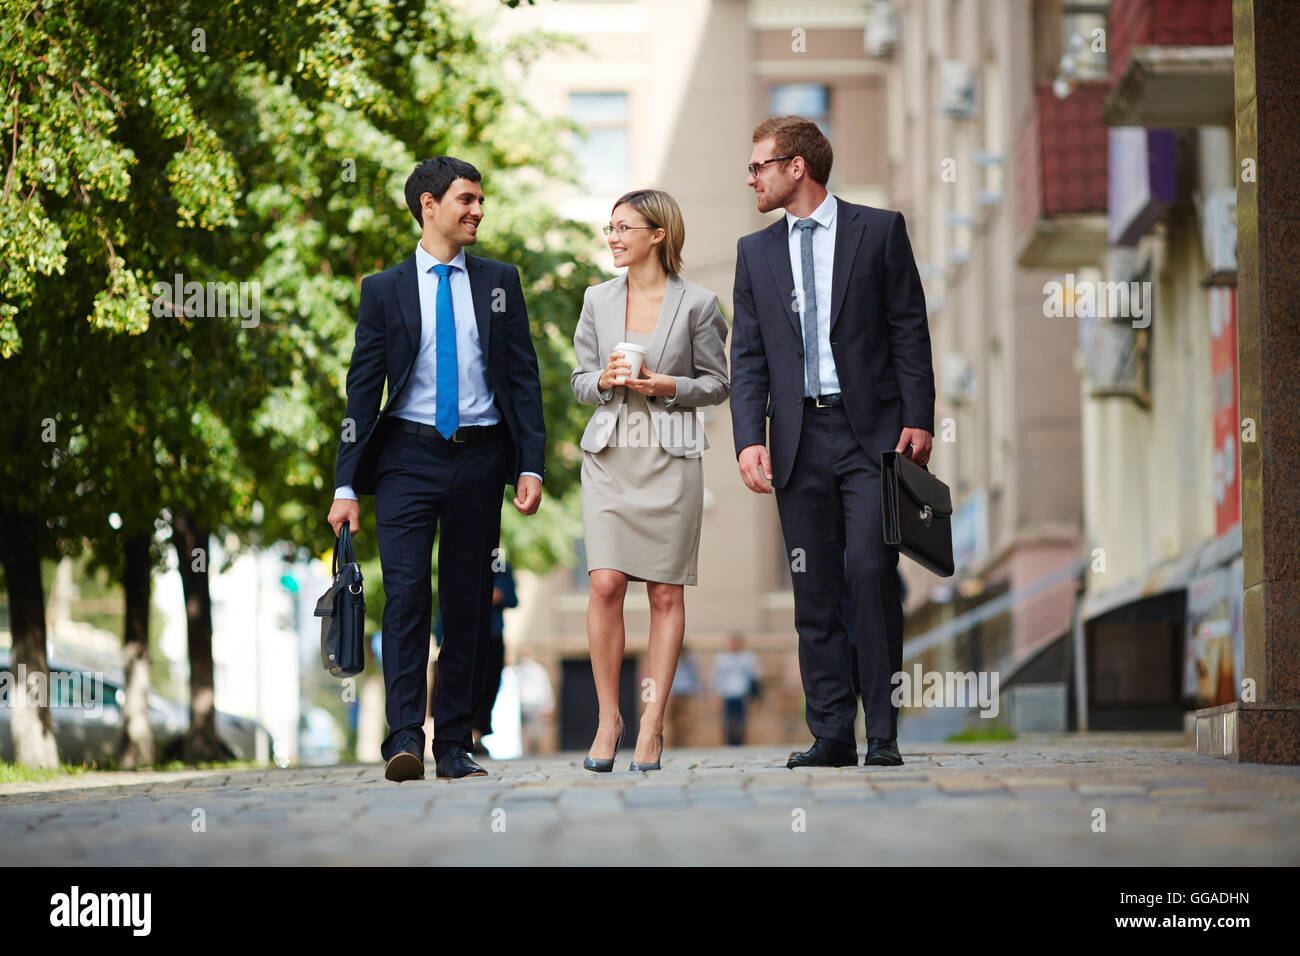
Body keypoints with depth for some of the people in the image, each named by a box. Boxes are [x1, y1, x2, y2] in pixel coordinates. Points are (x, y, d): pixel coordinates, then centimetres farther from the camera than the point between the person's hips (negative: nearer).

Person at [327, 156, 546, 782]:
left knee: (469, 604, 4)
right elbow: (362, 389, 4)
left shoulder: (499, 283, 10)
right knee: (406, 595, -14)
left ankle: (454, 744, 10)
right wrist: (346, 485, -3)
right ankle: (404, 740, -17)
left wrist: (531, 465, -1)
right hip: (408, 456, -2)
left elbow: (524, 377, 9)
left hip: (480, 458, 2)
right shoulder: (385, 290, 5)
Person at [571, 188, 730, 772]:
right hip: (609, 455, 2)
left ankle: (652, 725, 5)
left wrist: (668, 385, -10)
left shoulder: (696, 304, 1)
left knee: (665, 593, -1)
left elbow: (717, 383, 6)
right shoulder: (598, 300, 10)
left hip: (671, 458, -2)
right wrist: (605, 380, -6)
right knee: (606, 583, -9)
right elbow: (581, 383, 15)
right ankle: (608, 718, 2)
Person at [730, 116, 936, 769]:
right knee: (814, 592, 3)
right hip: (800, 439, 4)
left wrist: (918, 419, -7)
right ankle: (831, 734, 8)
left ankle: (884, 734, -8)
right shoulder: (756, 252, 14)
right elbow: (747, 359, 10)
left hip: (873, 431, -4)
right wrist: (749, 439, -3)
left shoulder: (879, 230, 4)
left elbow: (909, 331, 2)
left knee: (872, 573, -14)